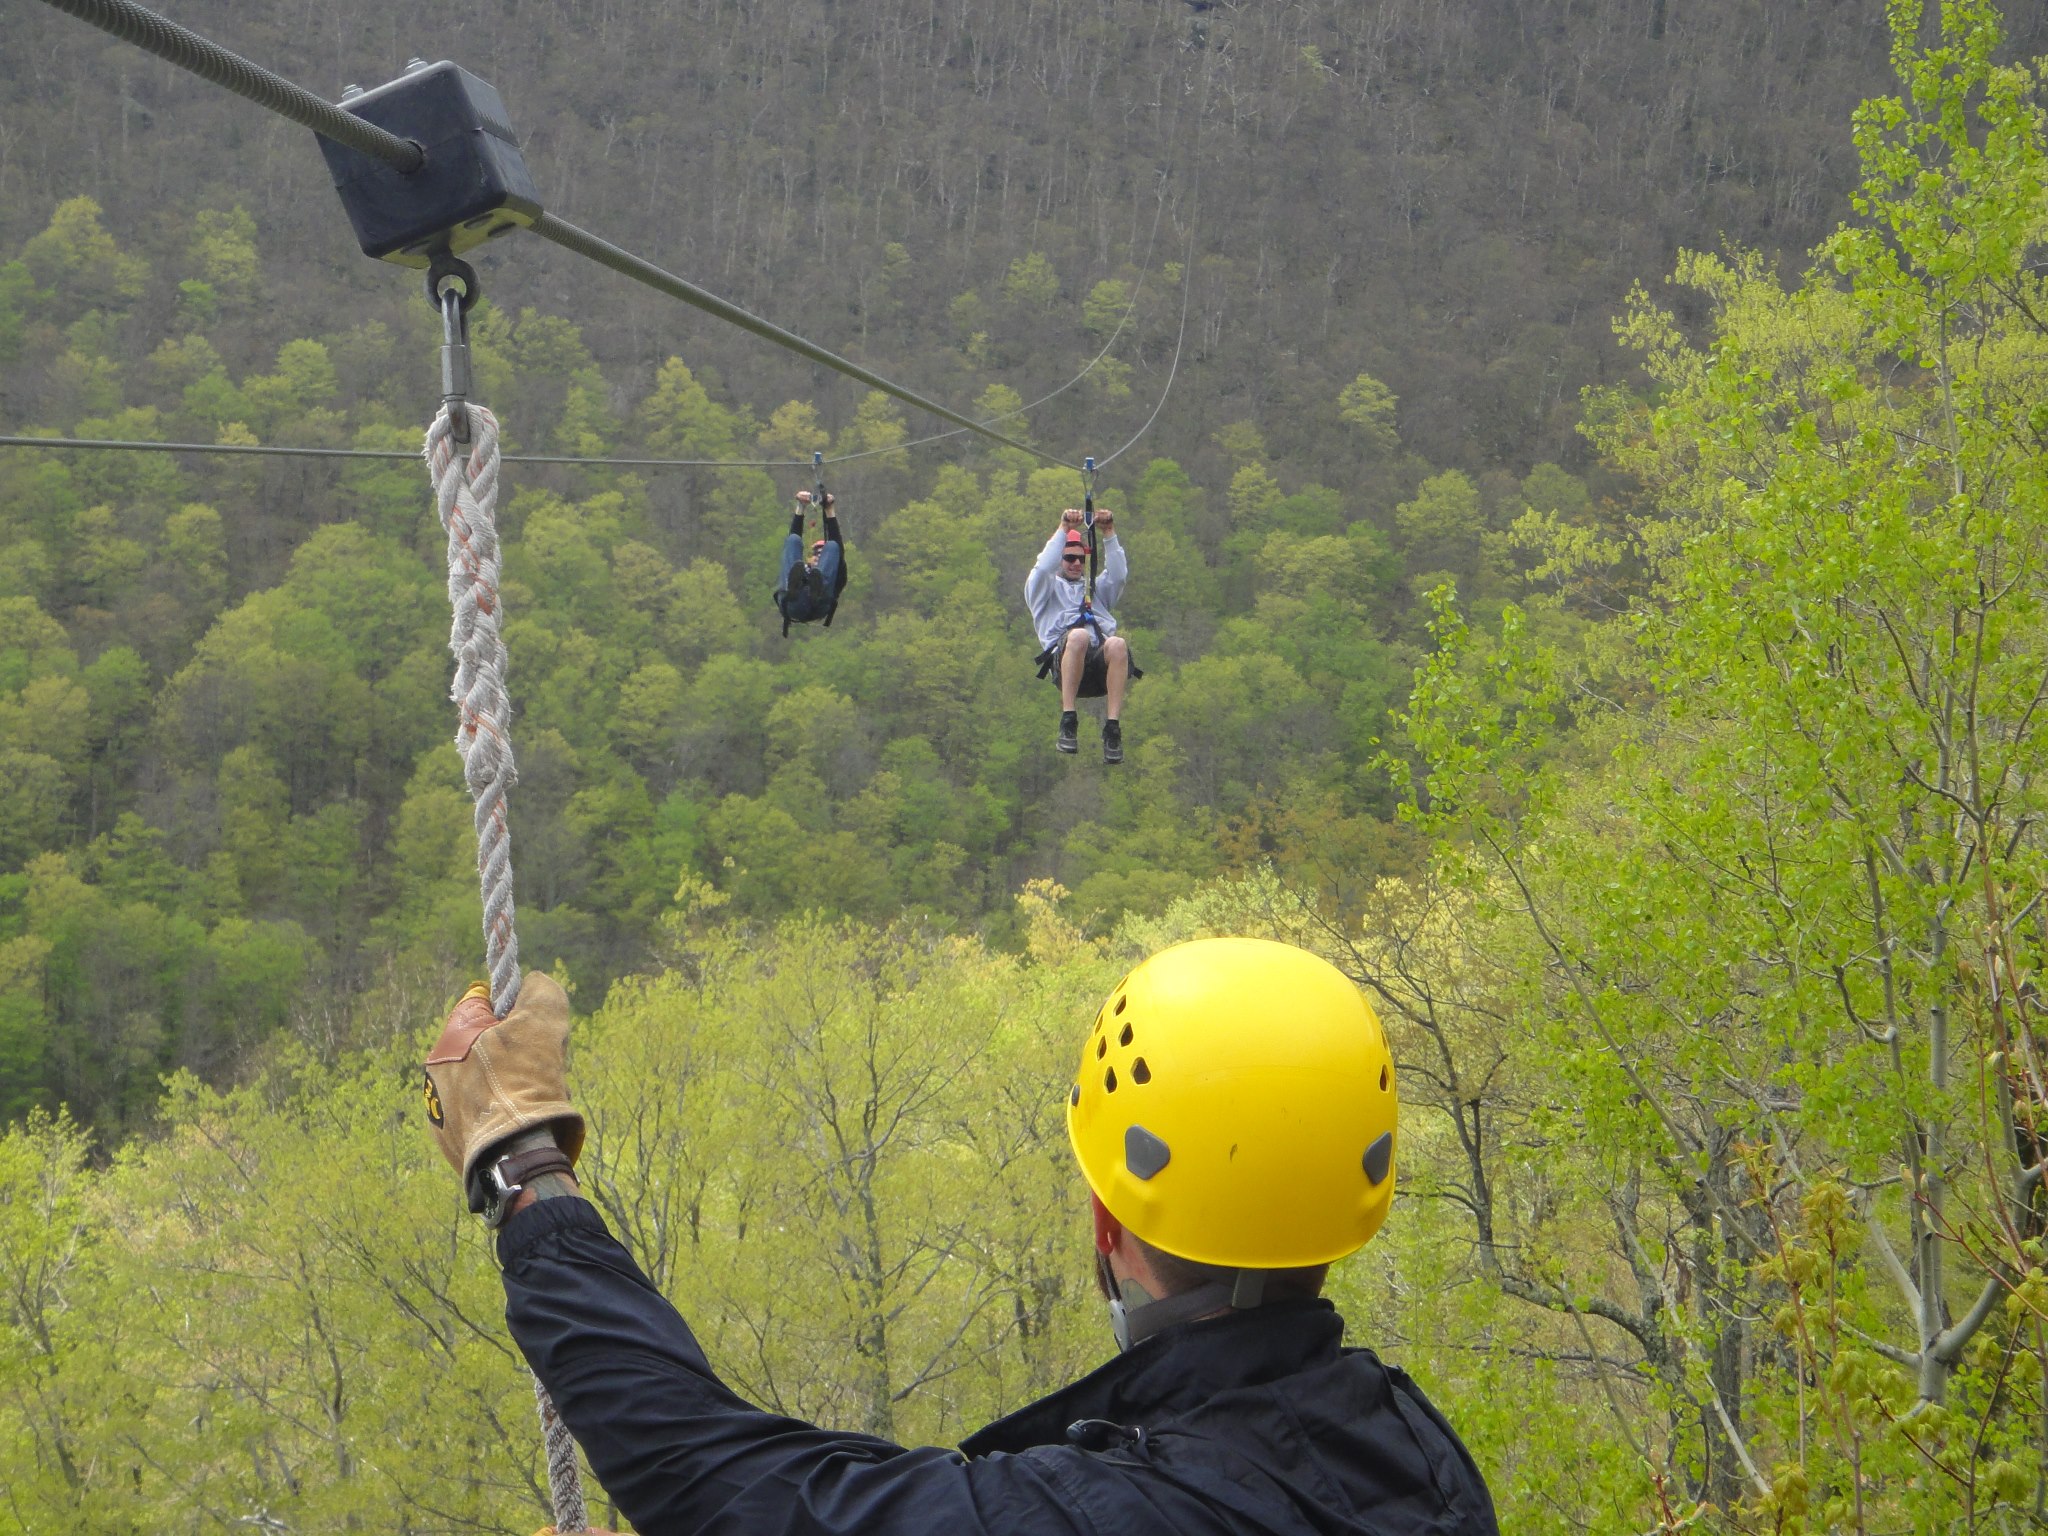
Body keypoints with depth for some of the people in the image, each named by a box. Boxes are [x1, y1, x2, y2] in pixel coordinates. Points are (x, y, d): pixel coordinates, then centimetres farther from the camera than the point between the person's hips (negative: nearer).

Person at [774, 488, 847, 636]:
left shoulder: (835, 576, 40)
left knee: (831, 546, -4)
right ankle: (793, 588, -37)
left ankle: (816, 590, -37)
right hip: (792, 606, 1)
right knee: (793, 540, -2)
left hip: (817, 606, -1)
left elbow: (838, 548, 28)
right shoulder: (800, 571, 45)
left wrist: (829, 512, 21)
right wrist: (800, 509, 26)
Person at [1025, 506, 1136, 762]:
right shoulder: (1045, 589, 29)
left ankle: (1113, 728, -41)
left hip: (1102, 663, 2)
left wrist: (1109, 534, 6)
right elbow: (1043, 568, 6)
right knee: (1078, 635, -39)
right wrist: (1063, 530, 2)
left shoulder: (1096, 589, 37)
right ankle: (1067, 721, -37)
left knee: (1116, 644, -36)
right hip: (1065, 659, -2)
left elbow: (1118, 575, 16)